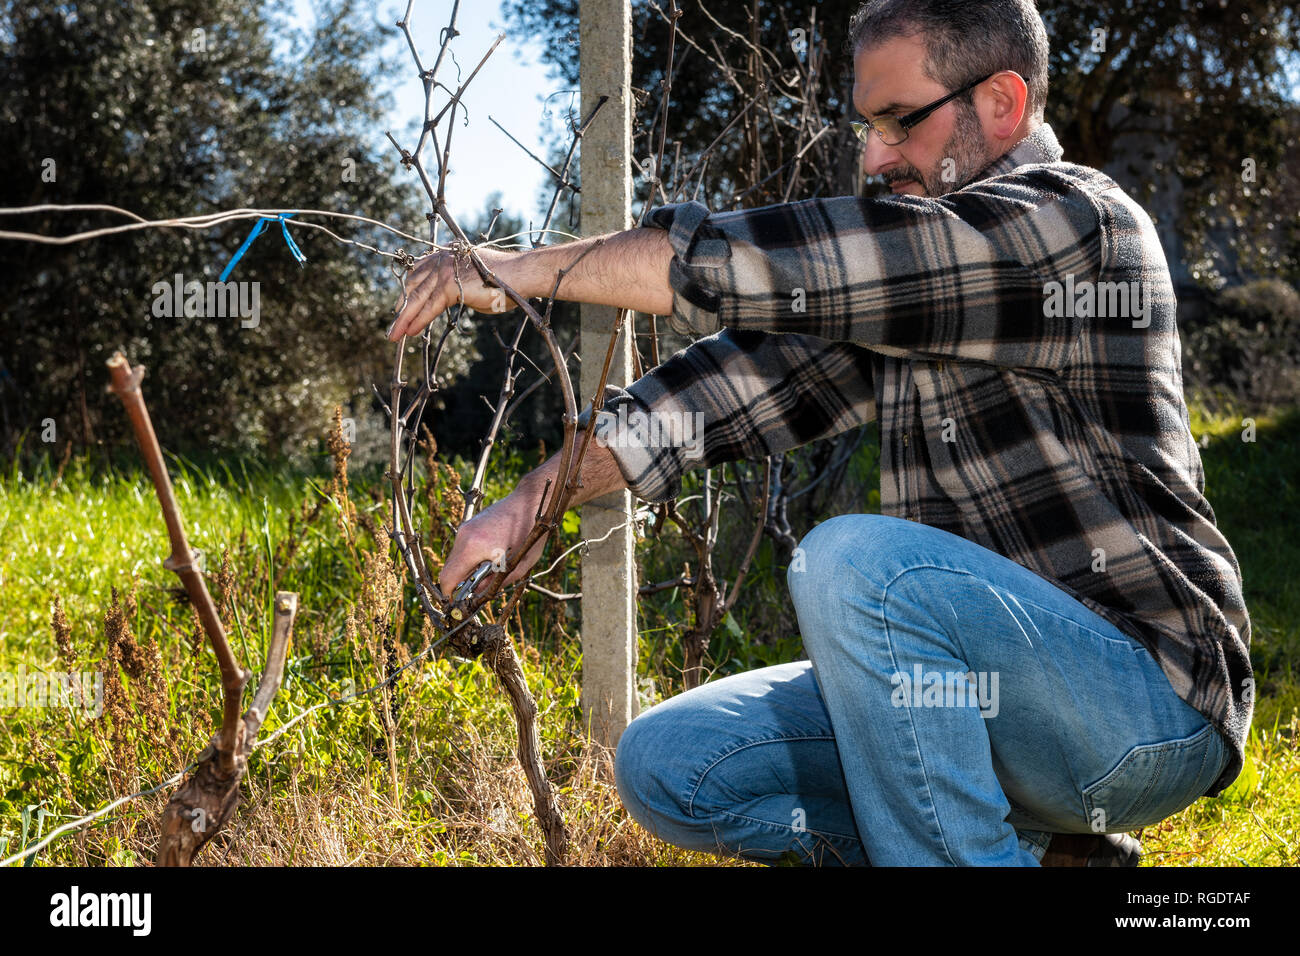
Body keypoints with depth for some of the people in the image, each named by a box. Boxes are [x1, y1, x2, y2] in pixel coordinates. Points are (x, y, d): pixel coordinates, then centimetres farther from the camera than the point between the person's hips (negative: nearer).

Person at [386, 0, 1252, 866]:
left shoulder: (1072, 224, -15)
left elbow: (784, 265, -22)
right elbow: (756, 371, 7)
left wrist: (529, 268, -16)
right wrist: (535, 497, -1)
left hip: (1155, 707, -9)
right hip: (985, 690, 9)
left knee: (857, 562, -33)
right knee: (667, 768, 0)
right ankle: (1025, 845, 1)